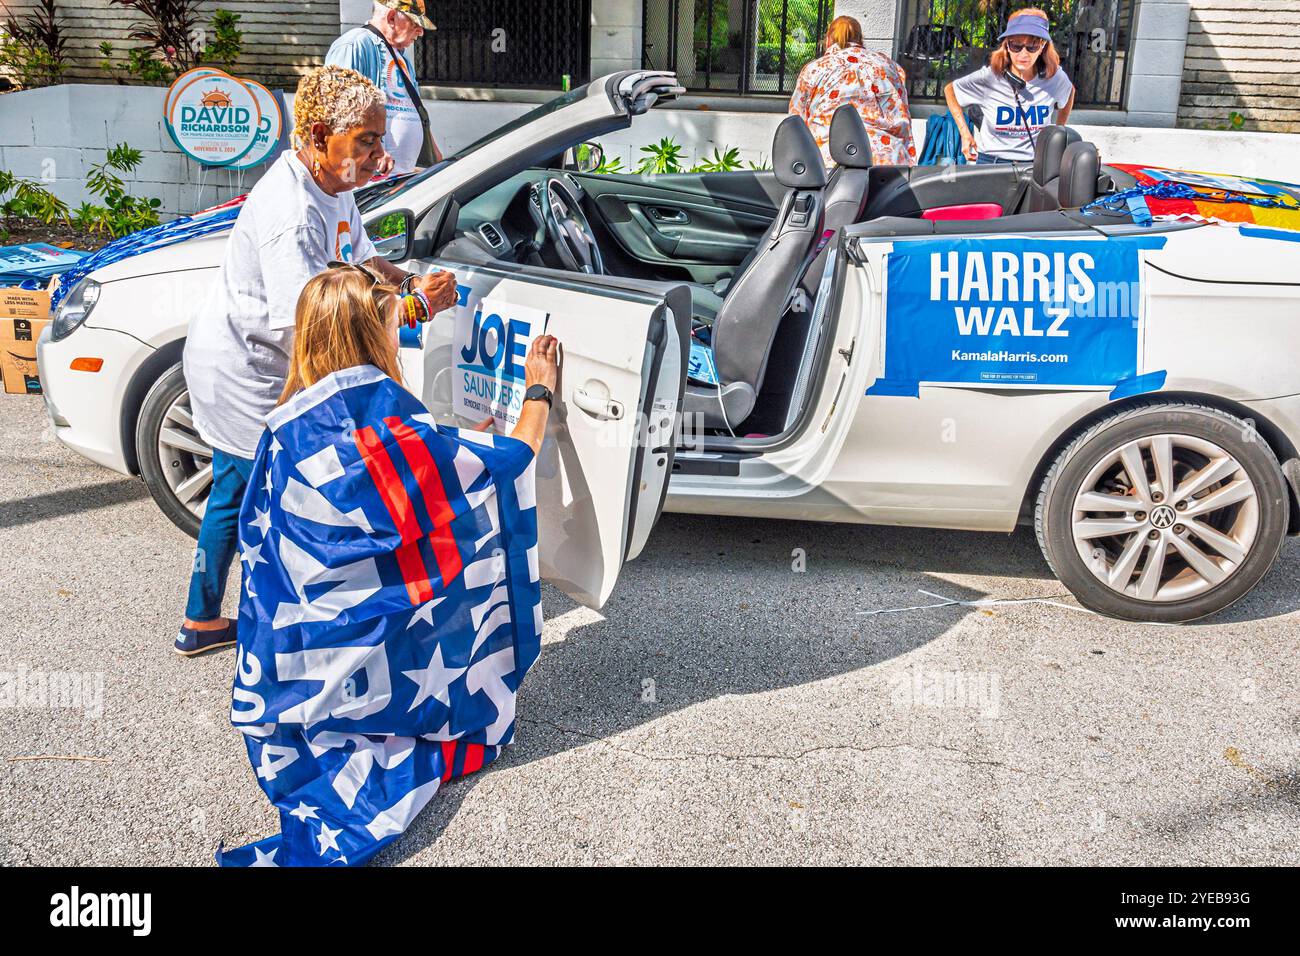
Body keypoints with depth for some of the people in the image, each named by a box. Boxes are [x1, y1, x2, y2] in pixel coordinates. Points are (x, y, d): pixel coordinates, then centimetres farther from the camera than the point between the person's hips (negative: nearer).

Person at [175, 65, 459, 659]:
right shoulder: (291, 213, -31)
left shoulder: (331, 187, 1)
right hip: (244, 376, -10)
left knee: (235, 493, 21)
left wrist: (413, 283, -8)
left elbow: (361, 259, 13)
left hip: (233, 365, 10)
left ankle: (201, 624, 39)